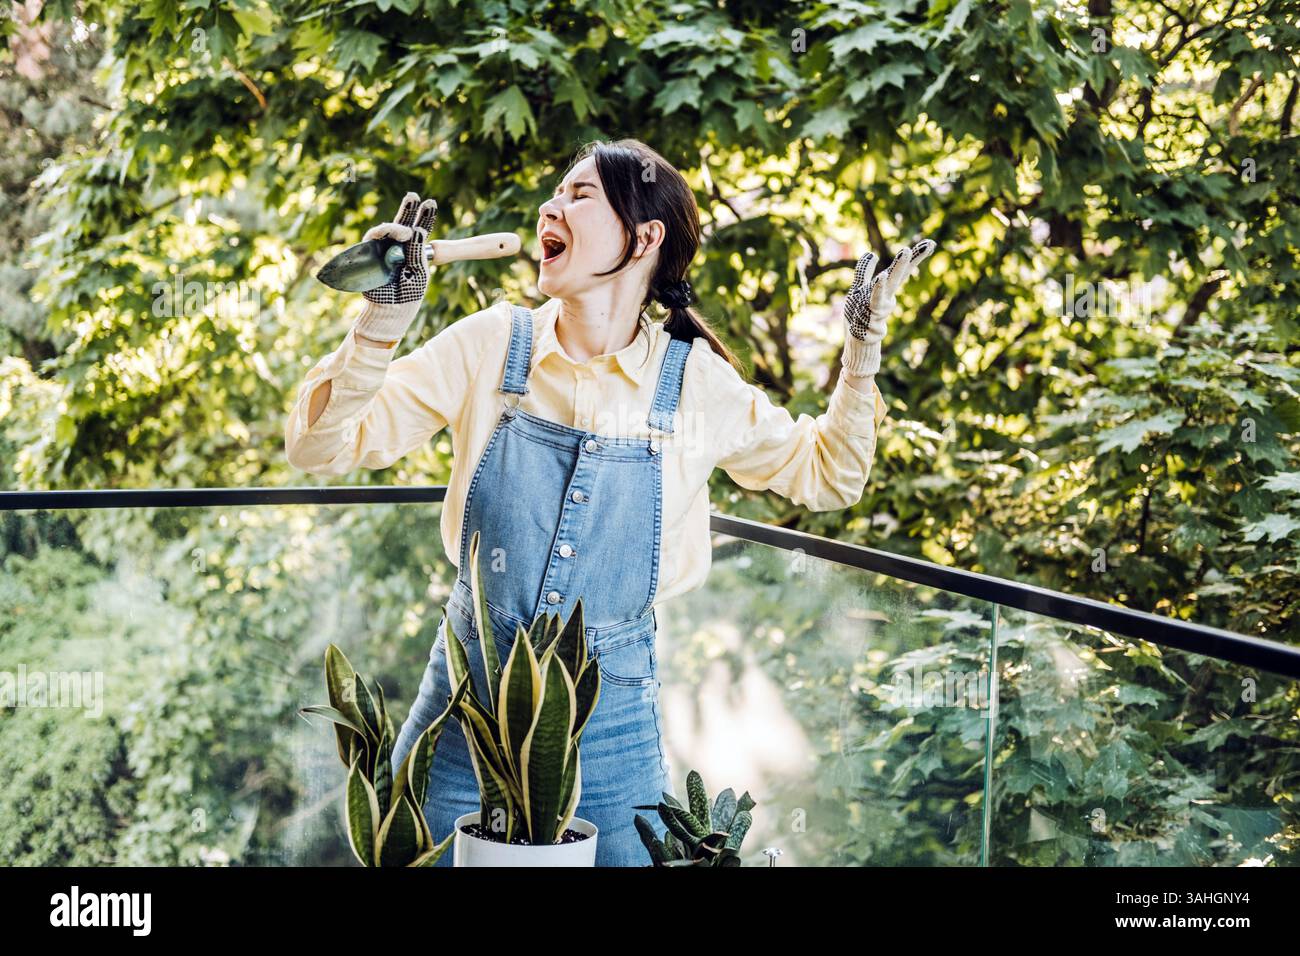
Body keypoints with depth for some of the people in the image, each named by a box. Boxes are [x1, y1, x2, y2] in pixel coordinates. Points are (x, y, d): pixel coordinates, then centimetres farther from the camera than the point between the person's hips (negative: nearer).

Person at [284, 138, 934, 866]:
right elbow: (324, 447, -7)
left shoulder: (696, 383, -5)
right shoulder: (491, 346, -6)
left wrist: (863, 355, 0)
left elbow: (823, 476, 10)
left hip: (611, 709, 0)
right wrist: (384, 318, -18)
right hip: (470, 692, 1)